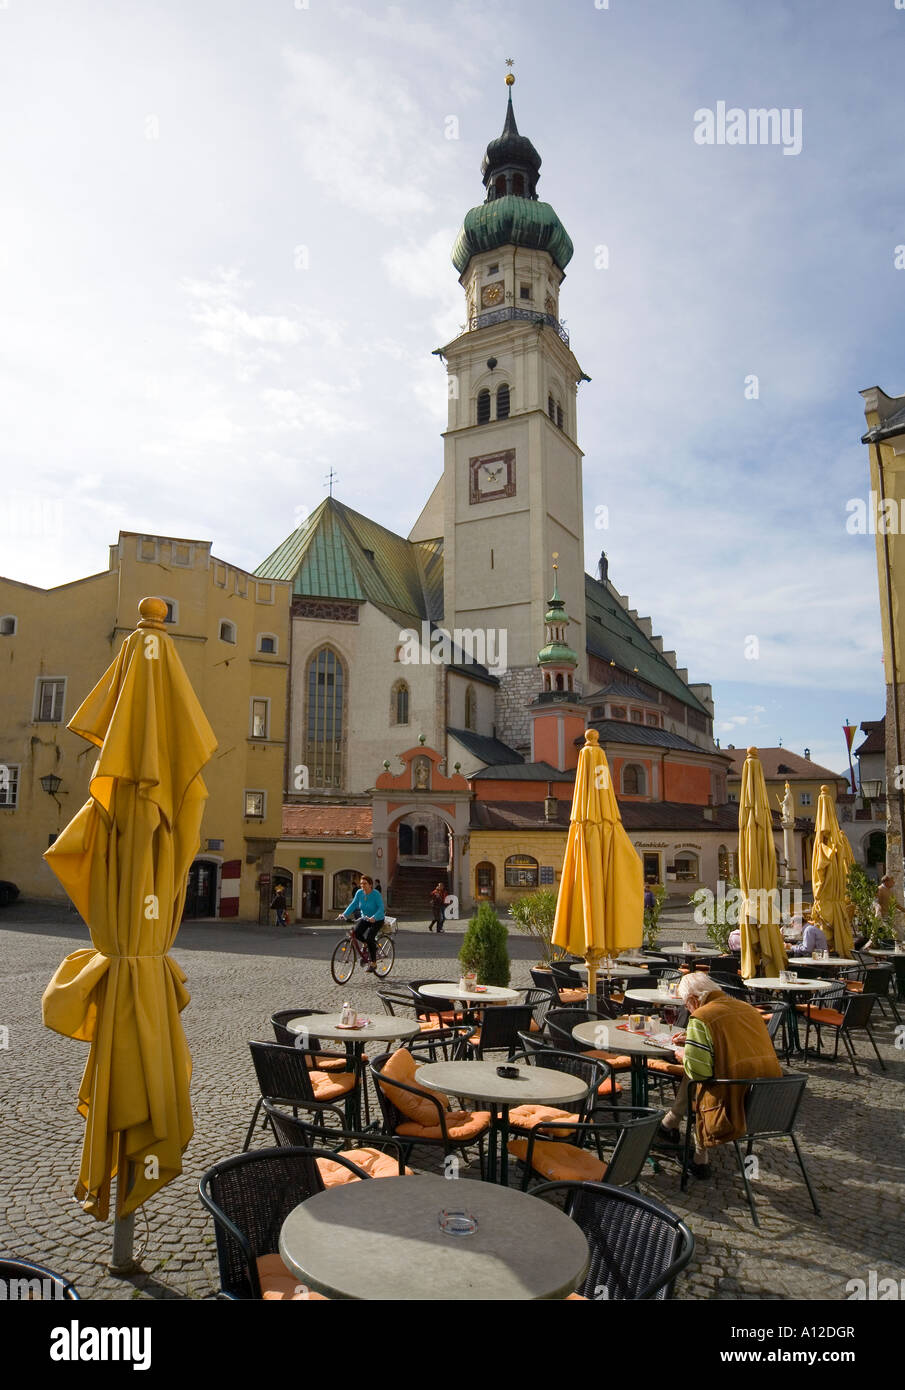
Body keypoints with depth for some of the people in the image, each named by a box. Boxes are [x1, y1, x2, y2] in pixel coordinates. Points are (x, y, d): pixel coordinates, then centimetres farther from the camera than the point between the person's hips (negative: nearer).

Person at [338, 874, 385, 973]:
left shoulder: (376, 894, -21)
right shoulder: (359, 893, -6)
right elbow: (353, 904, -8)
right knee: (357, 933, -19)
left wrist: (374, 917, -44)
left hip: (377, 920, -5)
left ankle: (373, 963, -8)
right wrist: (345, 914, -23)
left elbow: (381, 908, -27)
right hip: (364, 918, 5)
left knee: (369, 937, -24)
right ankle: (371, 945, 13)